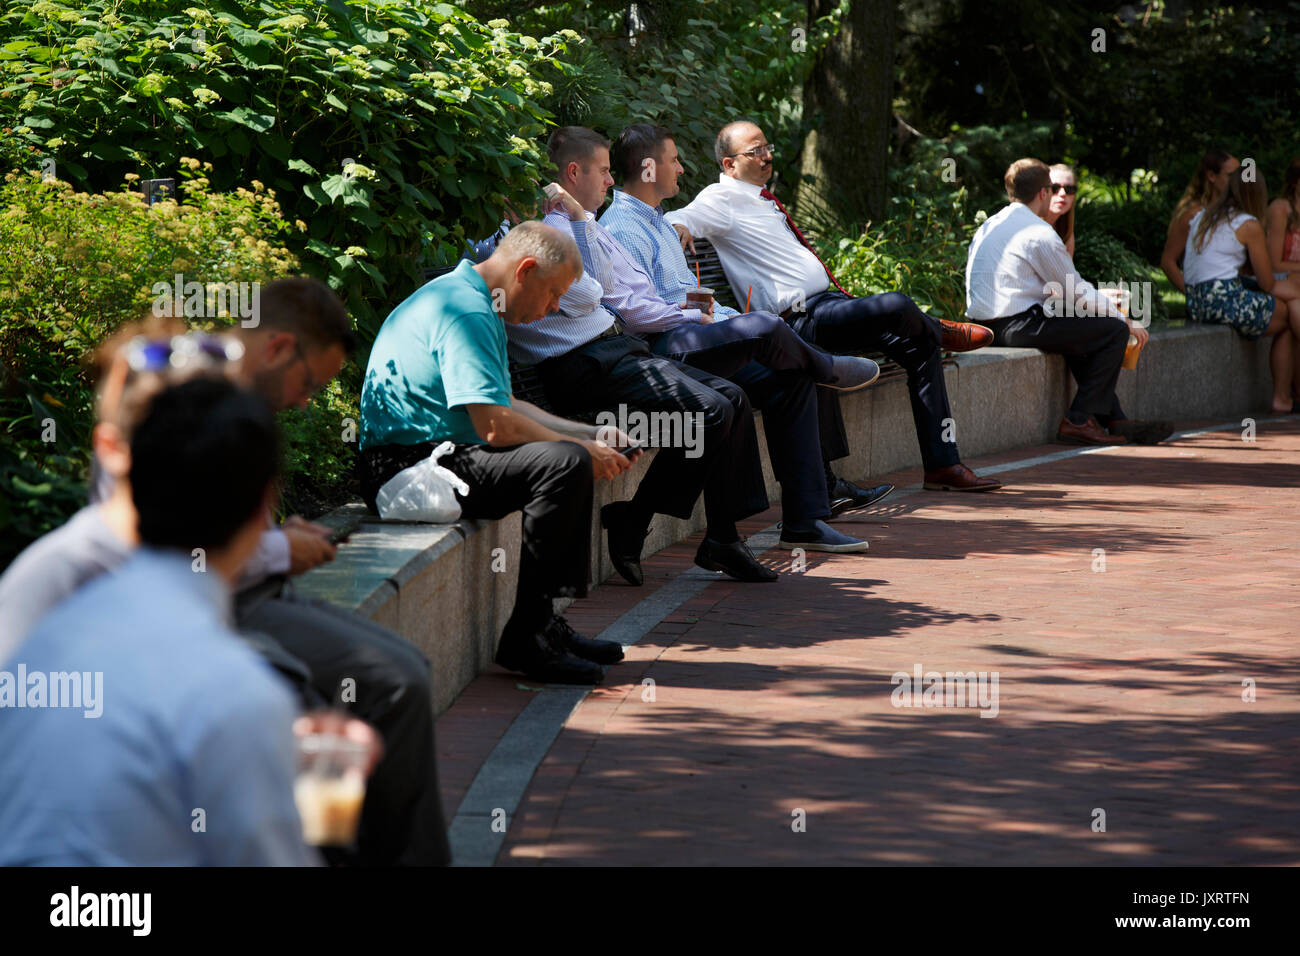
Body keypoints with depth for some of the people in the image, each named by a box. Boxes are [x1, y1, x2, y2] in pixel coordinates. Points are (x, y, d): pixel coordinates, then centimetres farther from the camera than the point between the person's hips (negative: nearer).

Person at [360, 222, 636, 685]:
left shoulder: (476, 305, 19)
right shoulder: (465, 311, -17)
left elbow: (504, 405, 26)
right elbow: (496, 425, -23)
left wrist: (592, 435, 18)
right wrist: (582, 446, -11)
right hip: (408, 466, -12)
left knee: (575, 455, 19)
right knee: (567, 463, -25)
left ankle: (549, 620, 14)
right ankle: (525, 637, -21)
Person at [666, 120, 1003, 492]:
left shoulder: (760, 200, 23)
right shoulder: (724, 199, -4)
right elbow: (677, 219, -19)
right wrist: (681, 228, -42)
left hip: (828, 303, 10)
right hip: (801, 318, -10)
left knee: (920, 347, 1)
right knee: (897, 306, -28)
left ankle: (943, 464, 3)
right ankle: (939, 330, 11)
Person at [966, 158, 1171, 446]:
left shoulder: (989, 226, 17)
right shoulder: (1040, 234, -11)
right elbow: (1078, 294, -5)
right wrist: (1126, 321, 7)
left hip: (985, 324, 10)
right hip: (1018, 325, -10)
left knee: (1084, 333, 28)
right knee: (1114, 331, -6)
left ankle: (1113, 420, 22)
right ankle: (1079, 421, -5)